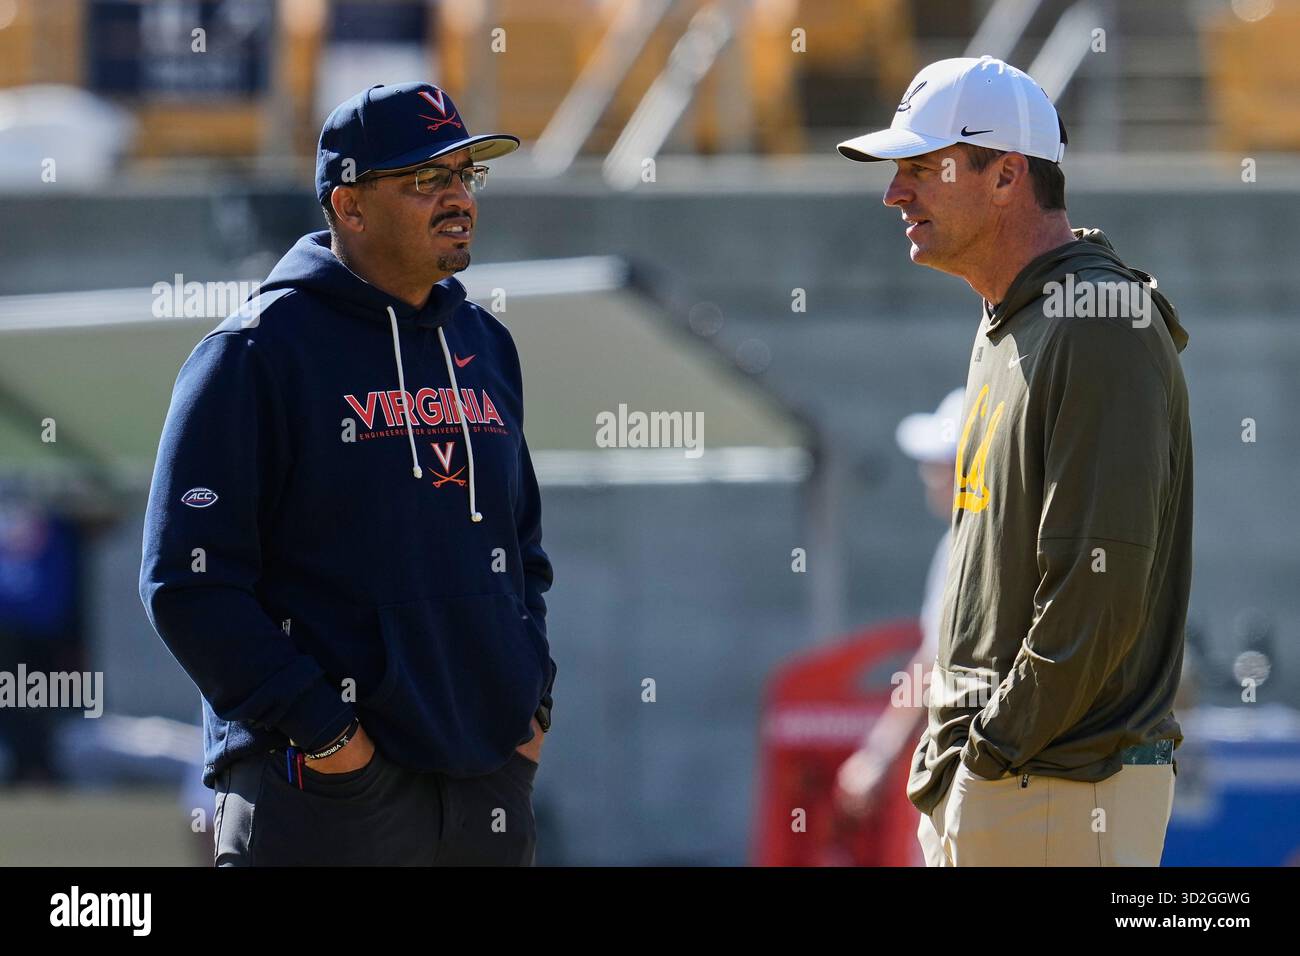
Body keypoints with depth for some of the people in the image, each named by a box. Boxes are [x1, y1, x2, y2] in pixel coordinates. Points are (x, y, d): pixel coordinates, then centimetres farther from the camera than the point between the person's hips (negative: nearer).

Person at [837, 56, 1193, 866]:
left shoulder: (1100, 327, -14)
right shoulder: (1005, 328, 19)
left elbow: (1101, 585, -20)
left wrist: (1000, 745, -17)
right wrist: (947, 747, 15)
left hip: (1064, 789, -10)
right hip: (981, 774, 10)